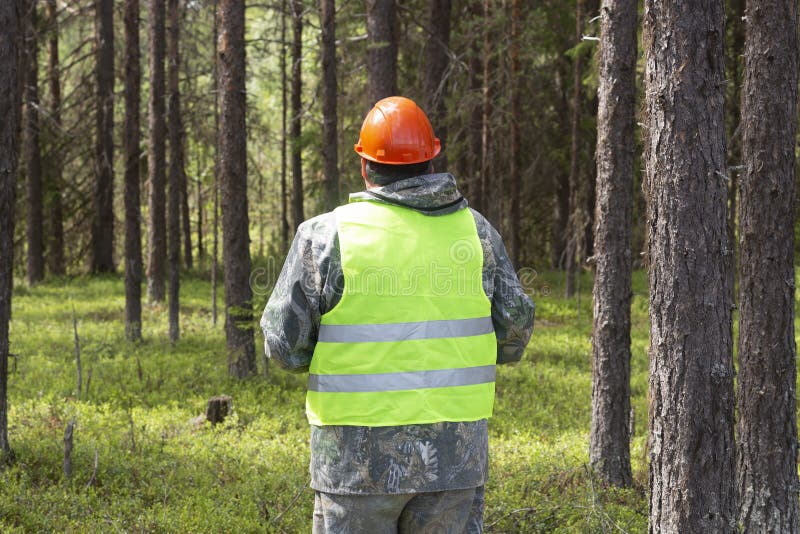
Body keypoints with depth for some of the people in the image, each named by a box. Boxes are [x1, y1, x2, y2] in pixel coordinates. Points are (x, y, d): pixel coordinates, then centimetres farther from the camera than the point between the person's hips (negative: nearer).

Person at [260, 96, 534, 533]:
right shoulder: (473, 229, 2)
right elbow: (514, 326, 5)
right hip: (455, 452, 3)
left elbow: (284, 345, -5)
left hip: (359, 454, -3)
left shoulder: (326, 235, -7)